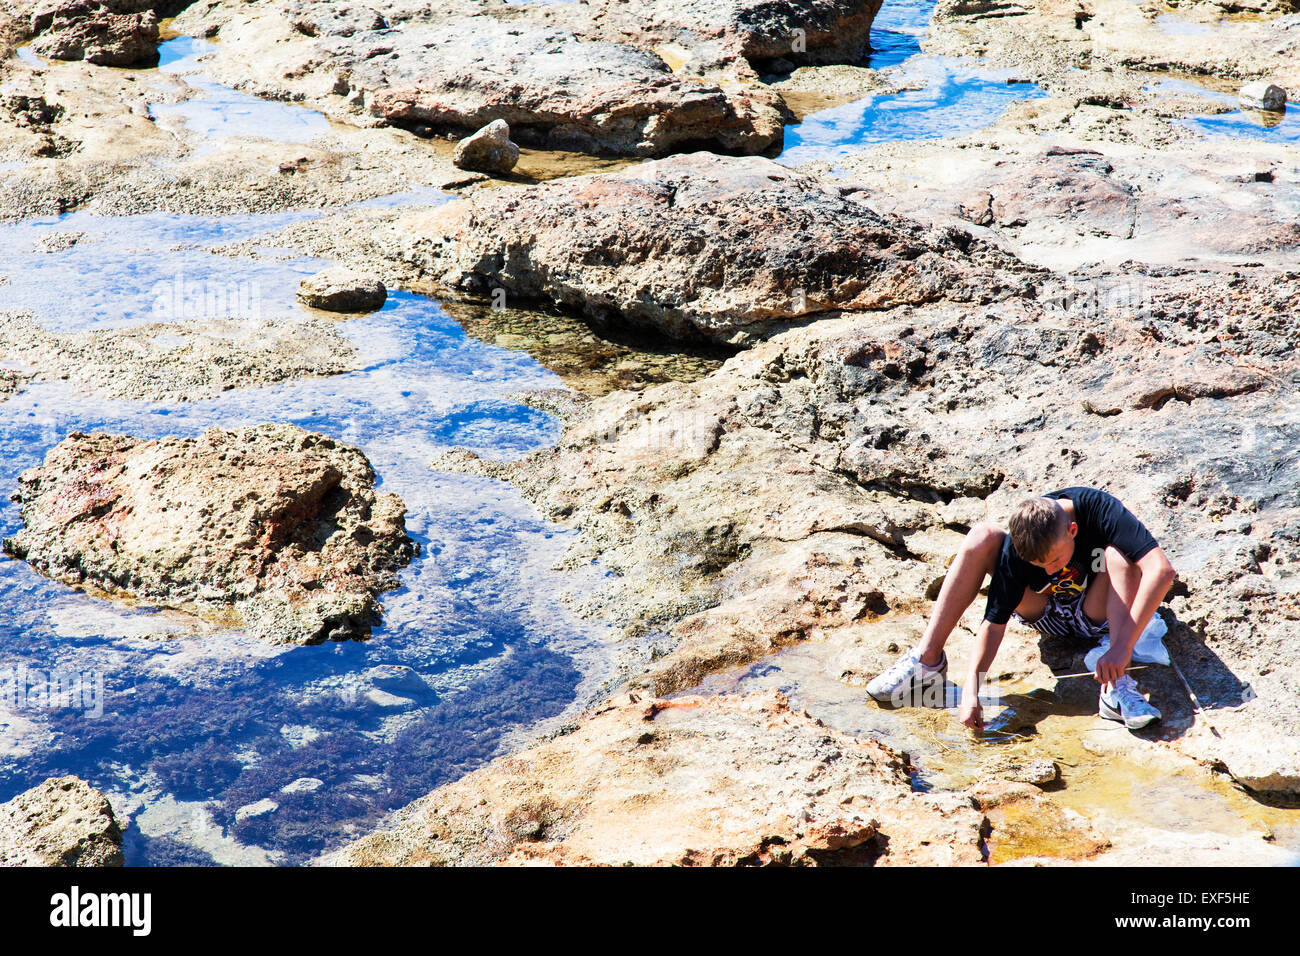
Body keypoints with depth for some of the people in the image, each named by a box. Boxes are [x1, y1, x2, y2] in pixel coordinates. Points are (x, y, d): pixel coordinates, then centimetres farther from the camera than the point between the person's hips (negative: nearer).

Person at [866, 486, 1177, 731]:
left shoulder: (1100, 511, -32)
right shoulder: (1019, 545, -26)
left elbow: (1162, 569, -42)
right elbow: (995, 621, -25)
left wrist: (1122, 647, -49)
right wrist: (971, 690, -37)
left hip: (1095, 617, -1)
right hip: (1044, 614, 1)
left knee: (1118, 554, -34)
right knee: (982, 538, -23)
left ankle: (1118, 686, -38)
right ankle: (928, 659, -22)